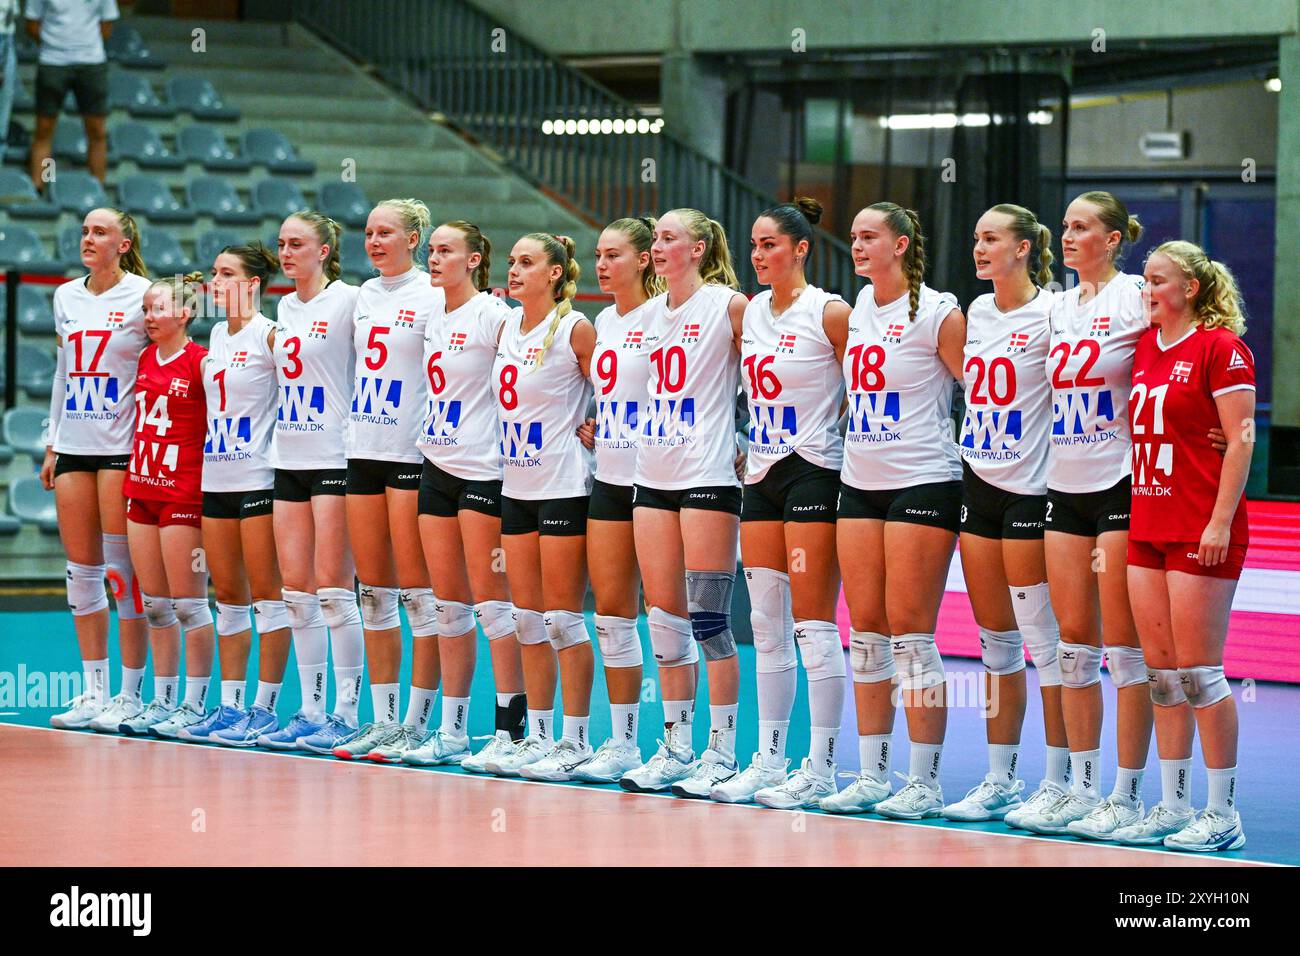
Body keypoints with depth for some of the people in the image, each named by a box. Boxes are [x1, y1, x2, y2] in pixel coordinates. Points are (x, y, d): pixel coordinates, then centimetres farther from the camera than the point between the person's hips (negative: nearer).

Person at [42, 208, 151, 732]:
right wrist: (52, 444, 16)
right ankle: (94, 693, 11)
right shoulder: (66, 297, 12)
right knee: (82, 572, 6)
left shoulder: (142, 295, -5)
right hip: (74, 447, 6)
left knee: (123, 571, -5)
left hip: (122, 448, -6)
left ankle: (130, 694, 2)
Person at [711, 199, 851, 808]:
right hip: (762, 475, 7)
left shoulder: (829, 313, -9)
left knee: (813, 624, -7)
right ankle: (769, 761, 13)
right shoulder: (750, 312, 11)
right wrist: (742, 451, 15)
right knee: (767, 625, 8)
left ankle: (822, 767, -4)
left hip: (813, 473, -7)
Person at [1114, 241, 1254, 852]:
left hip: (1202, 530, -7)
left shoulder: (1220, 346, -8)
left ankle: (1222, 814, 1)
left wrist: (1221, 521, -17)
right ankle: (1173, 806, 14)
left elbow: (1240, 439, -12)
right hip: (1147, 526, 7)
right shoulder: (1145, 348, 13)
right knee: (1160, 670, 8)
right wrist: (1133, 513, 15)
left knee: (1198, 669, -6)